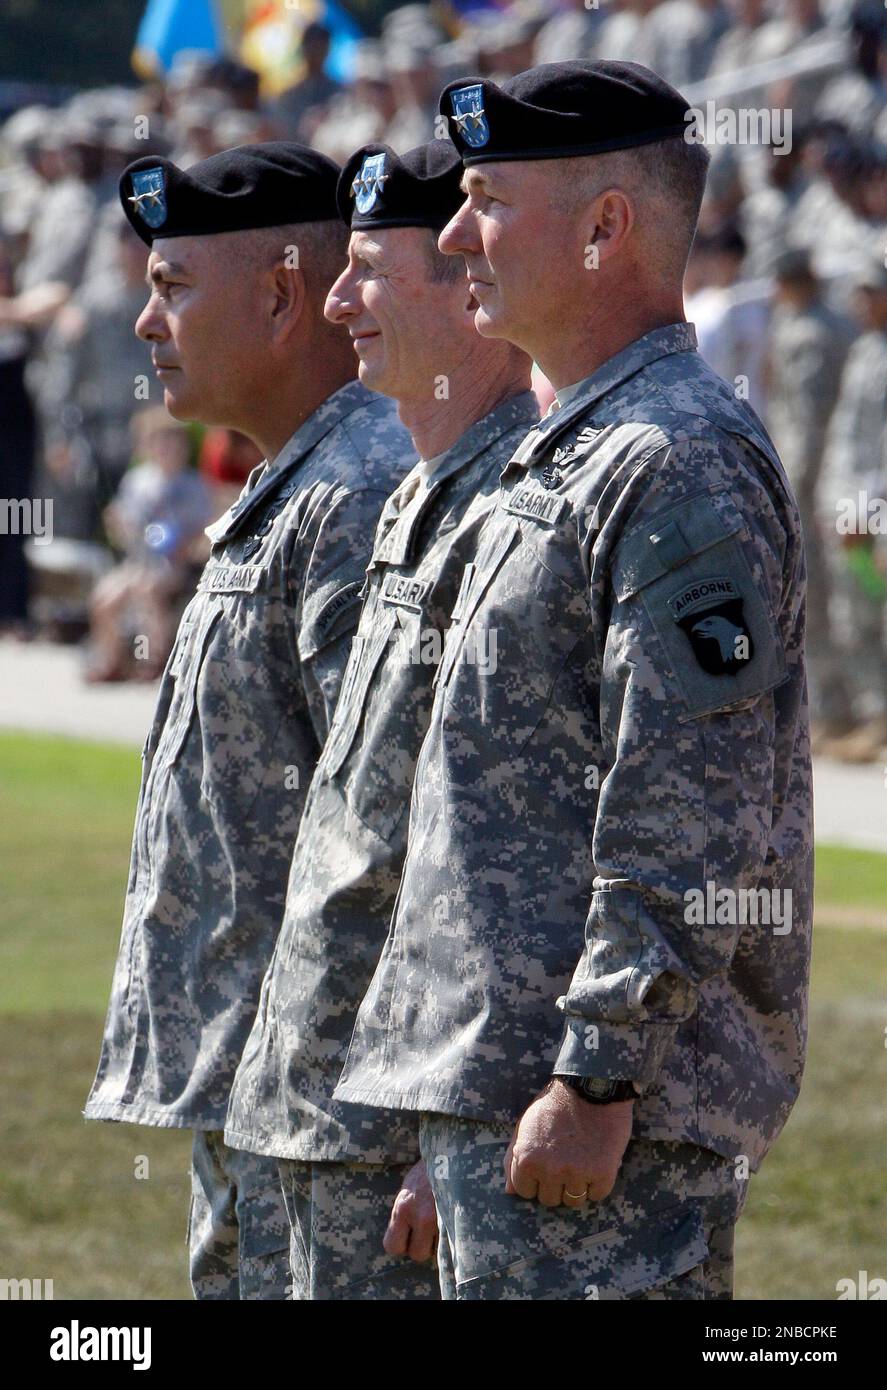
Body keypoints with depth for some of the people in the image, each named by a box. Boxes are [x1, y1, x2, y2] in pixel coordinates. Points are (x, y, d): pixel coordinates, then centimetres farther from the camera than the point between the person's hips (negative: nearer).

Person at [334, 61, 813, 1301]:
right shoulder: (570, 457, 20)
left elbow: (692, 828, -20)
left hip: (607, 1107, -10)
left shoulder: (683, 466, -14)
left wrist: (599, 1077, -23)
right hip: (492, 1078, 10)